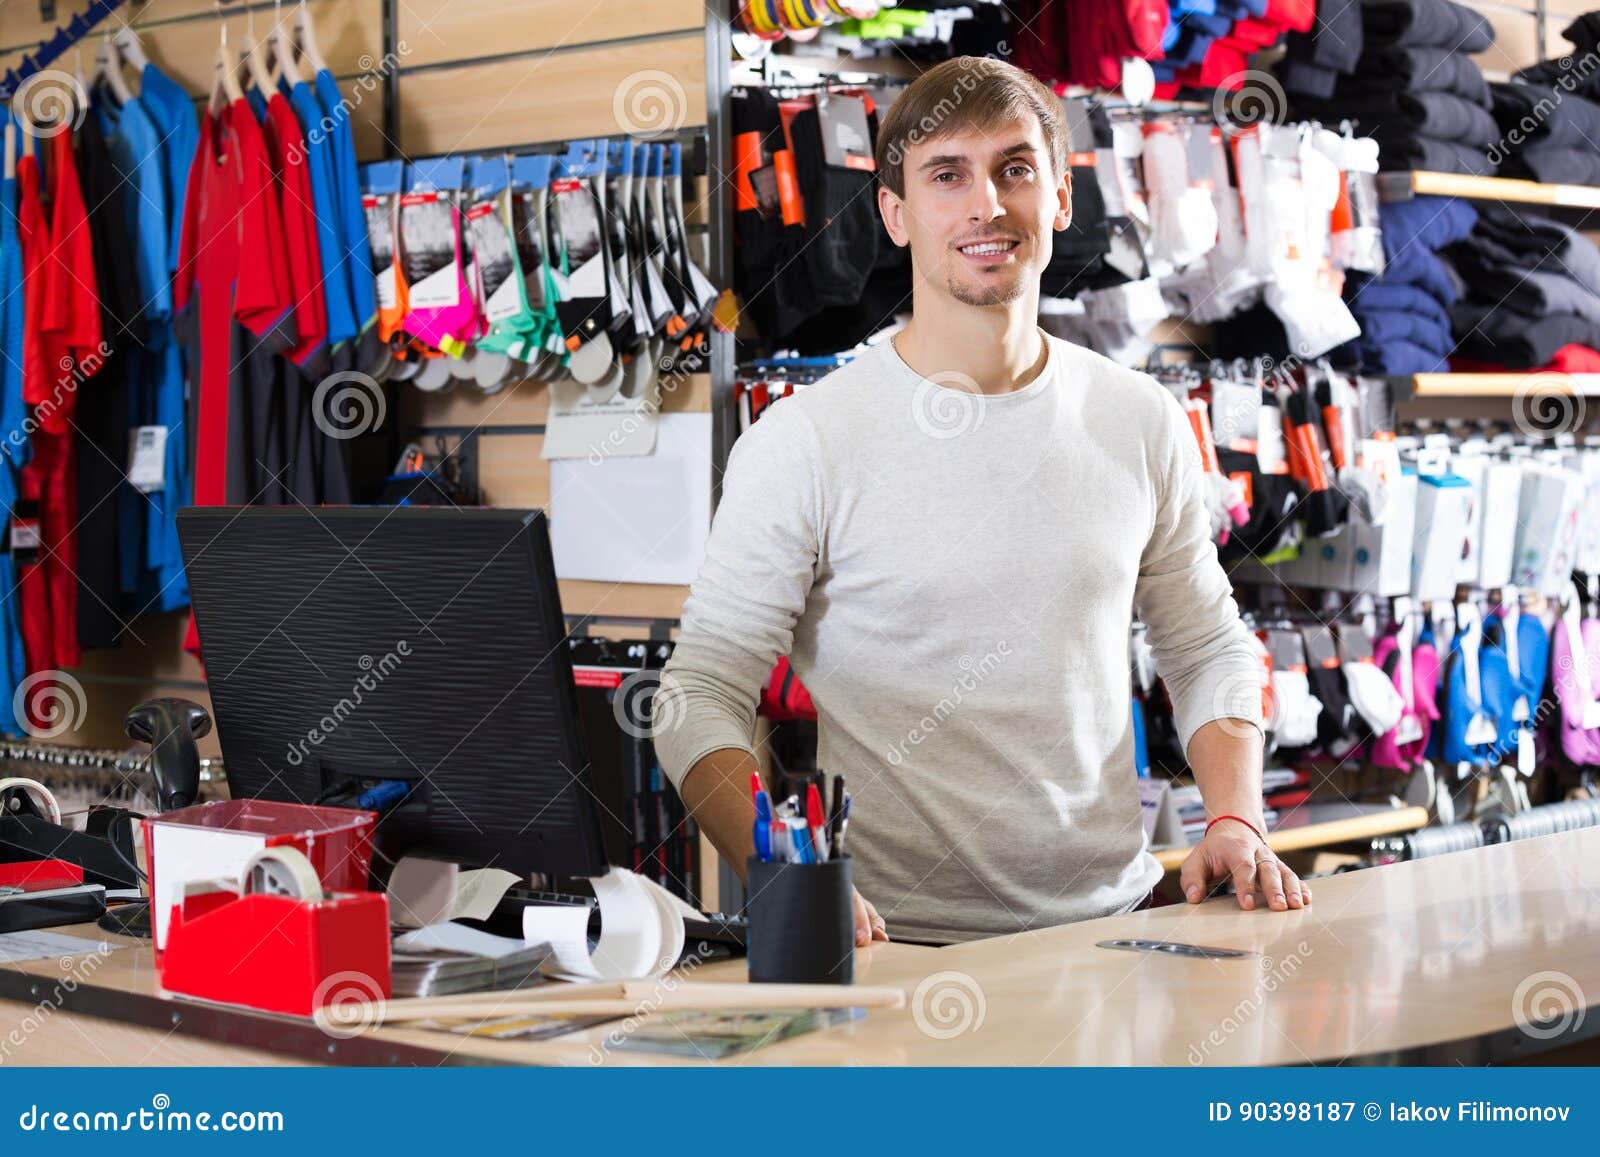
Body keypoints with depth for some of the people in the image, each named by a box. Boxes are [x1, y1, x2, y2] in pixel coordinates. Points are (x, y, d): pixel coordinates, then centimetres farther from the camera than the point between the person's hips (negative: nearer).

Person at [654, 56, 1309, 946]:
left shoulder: (1142, 423, 10)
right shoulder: (806, 440, -4)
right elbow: (702, 695, -5)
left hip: (1112, 922, 4)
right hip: (900, 942, -4)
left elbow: (1210, 649, 20)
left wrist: (1236, 821, 3)